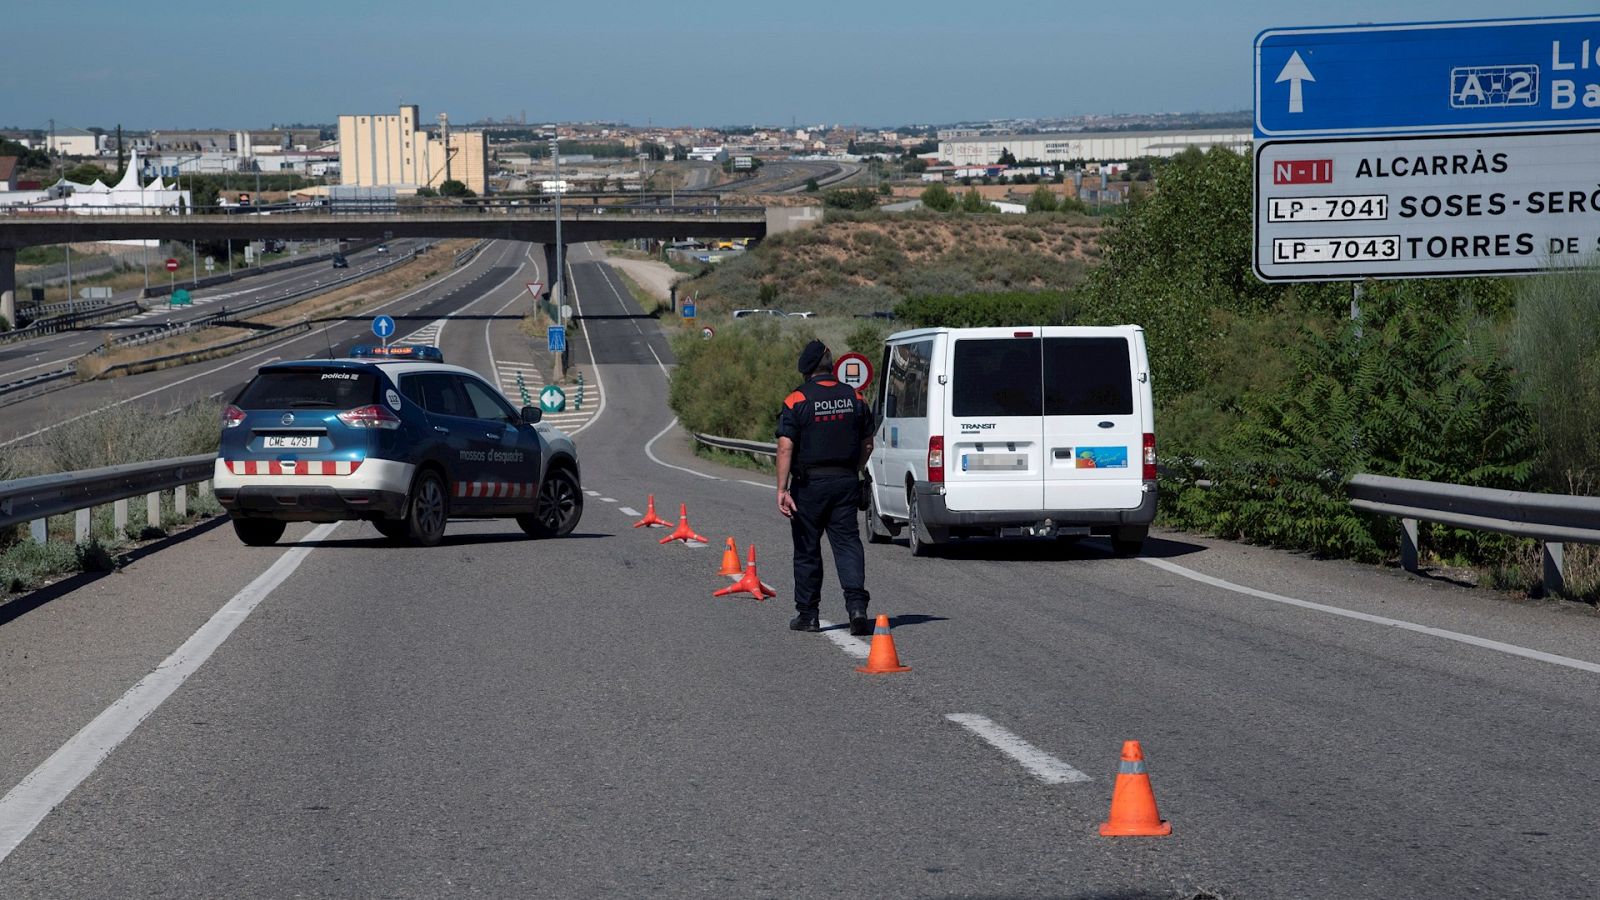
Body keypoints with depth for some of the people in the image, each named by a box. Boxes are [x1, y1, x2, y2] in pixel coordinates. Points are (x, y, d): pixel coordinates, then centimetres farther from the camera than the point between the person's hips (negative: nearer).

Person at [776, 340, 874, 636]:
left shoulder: (796, 401, -8)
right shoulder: (854, 398, 5)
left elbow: (786, 448, -15)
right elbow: (867, 445, 11)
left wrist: (782, 489, -17)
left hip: (809, 484, -3)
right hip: (846, 483, 3)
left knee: (807, 549, 7)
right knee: (847, 542, 2)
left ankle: (807, 614, 14)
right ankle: (856, 605, -16)